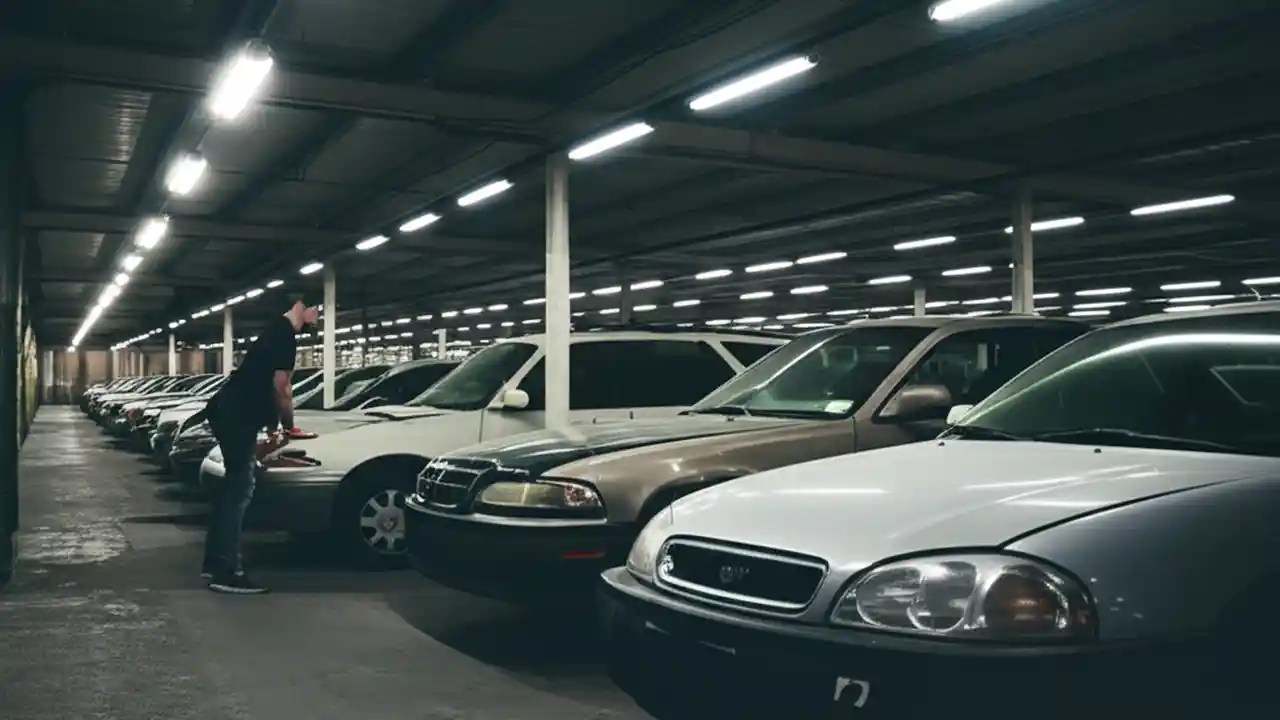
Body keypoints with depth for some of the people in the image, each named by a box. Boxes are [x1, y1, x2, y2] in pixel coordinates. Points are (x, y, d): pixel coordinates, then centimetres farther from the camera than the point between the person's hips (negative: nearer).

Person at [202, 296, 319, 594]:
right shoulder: (285, 335, -13)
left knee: (233, 487, 15)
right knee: (240, 490, -9)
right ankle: (227, 572, -7)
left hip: (229, 412, 11)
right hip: (237, 416, -11)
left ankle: (215, 563, 22)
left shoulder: (278, 331, 18)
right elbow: (279, 388, -15)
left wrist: (273, 427, 27)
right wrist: (288, 427, -1)